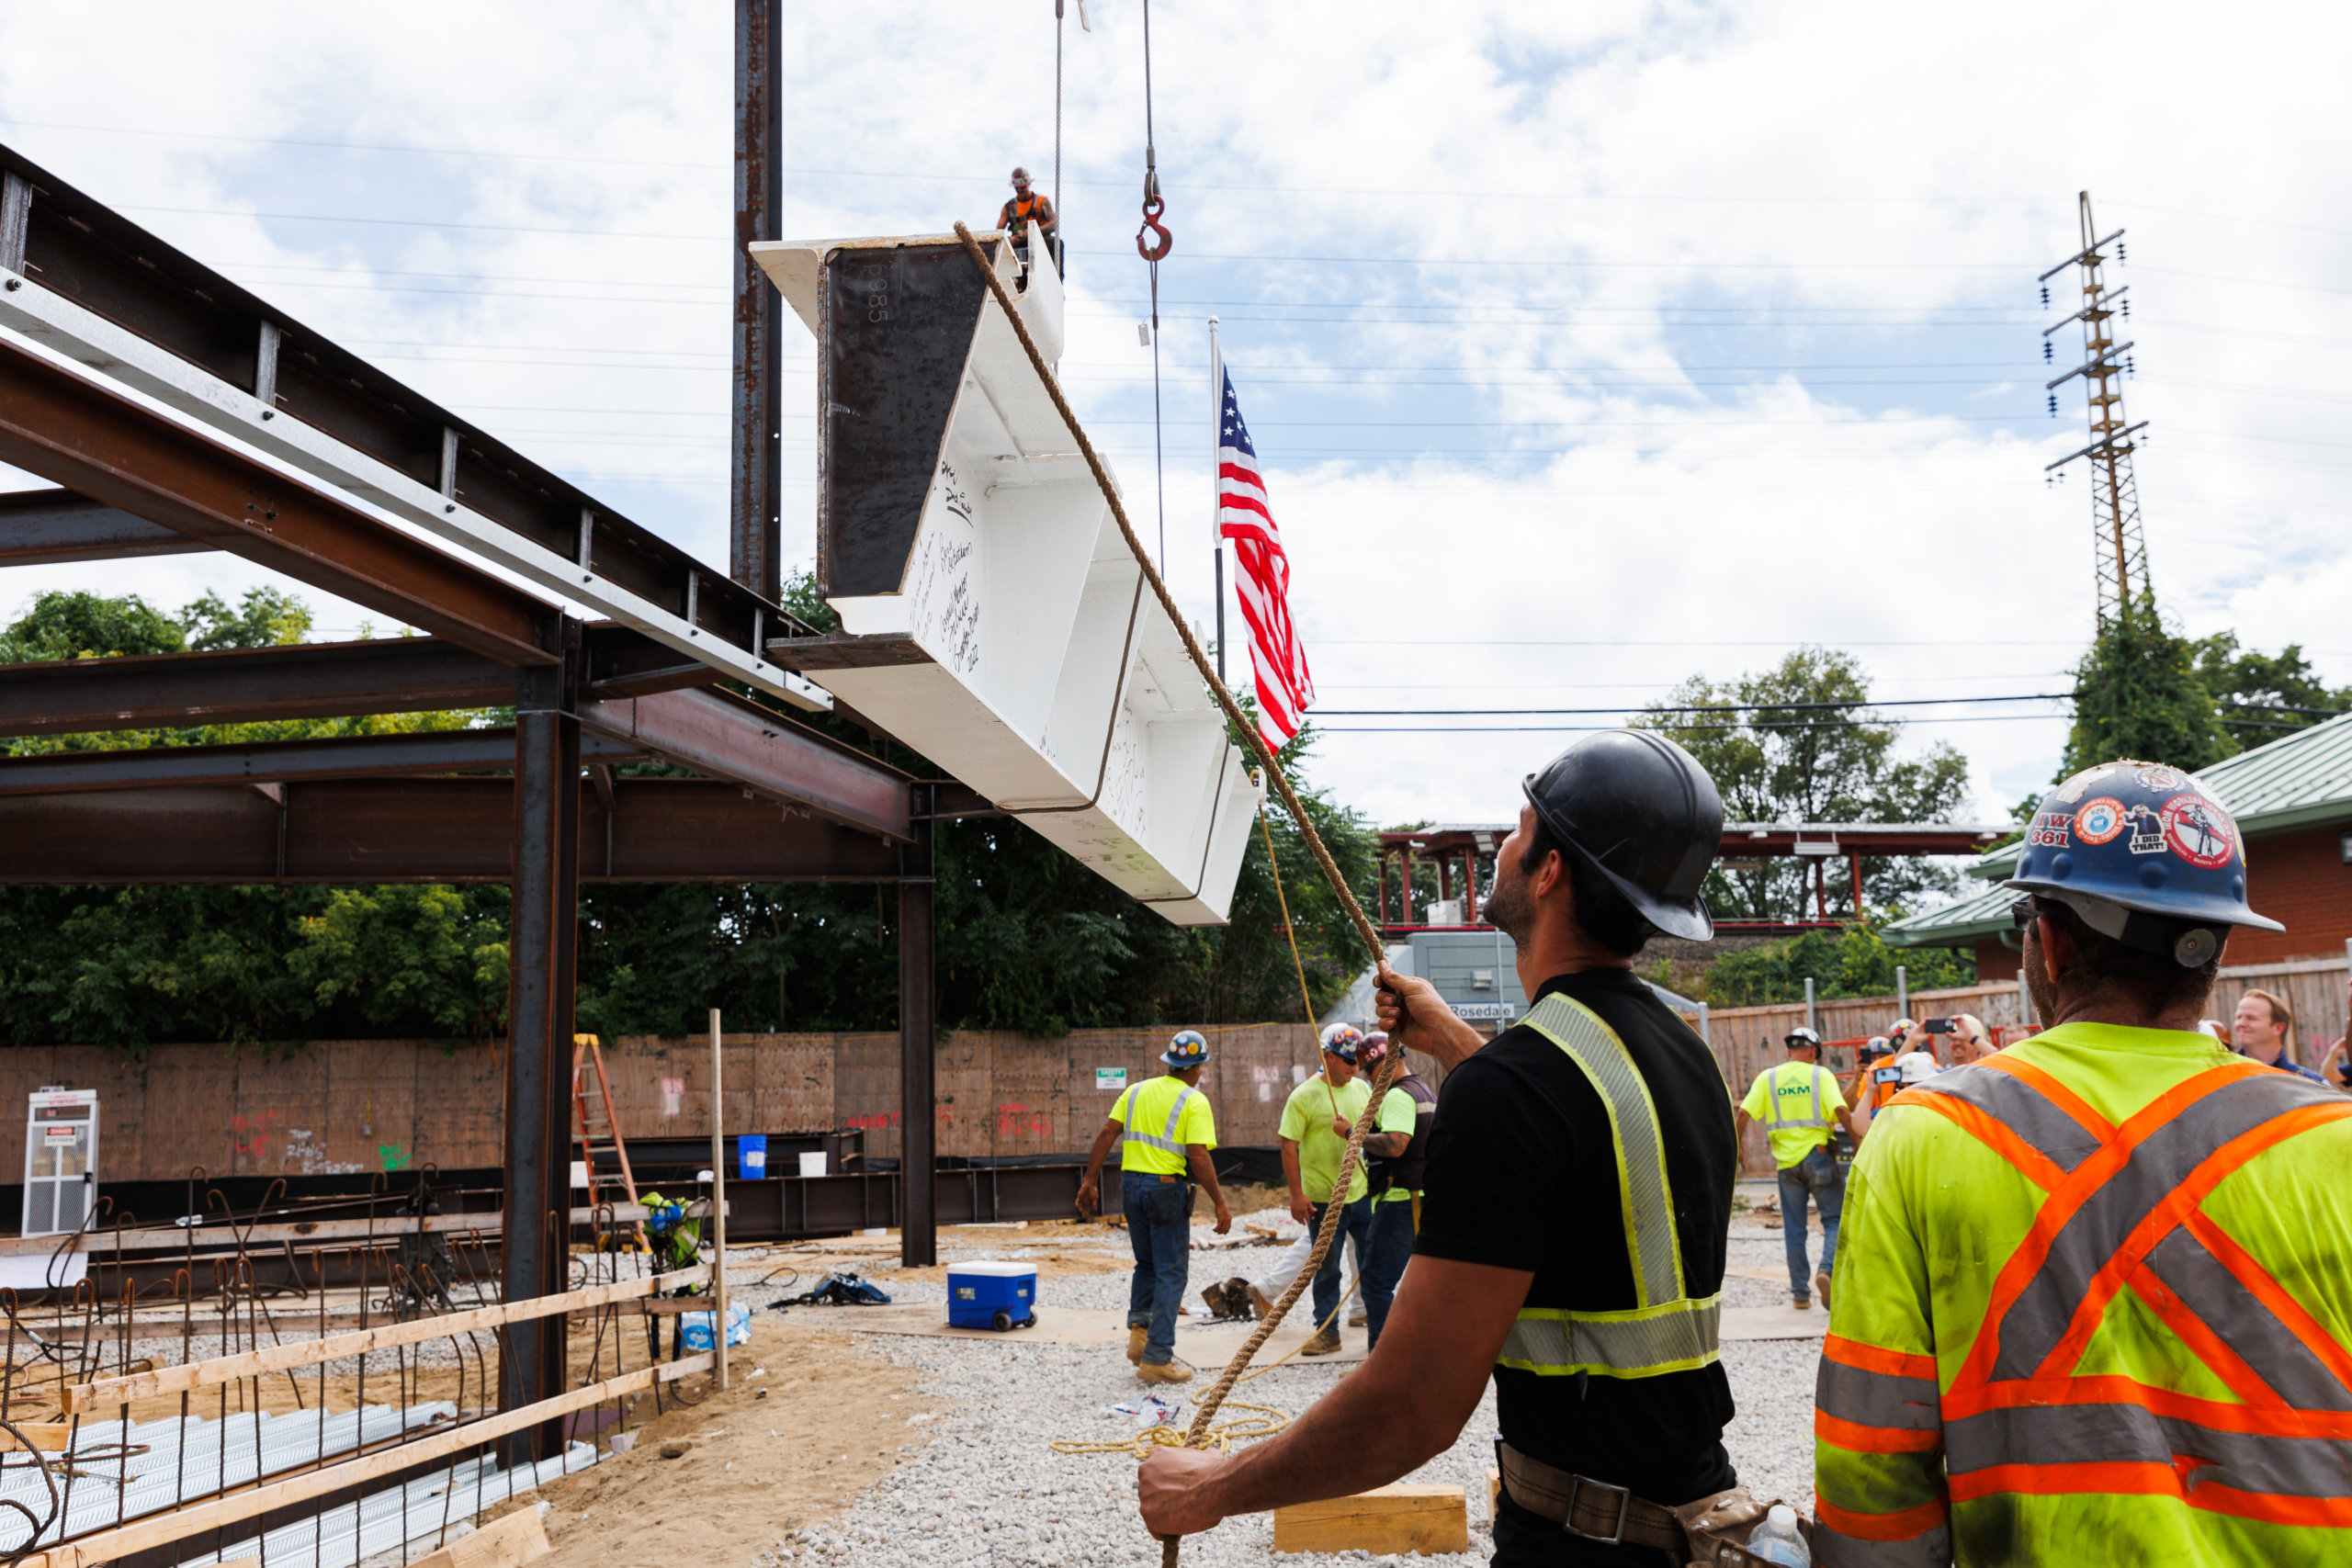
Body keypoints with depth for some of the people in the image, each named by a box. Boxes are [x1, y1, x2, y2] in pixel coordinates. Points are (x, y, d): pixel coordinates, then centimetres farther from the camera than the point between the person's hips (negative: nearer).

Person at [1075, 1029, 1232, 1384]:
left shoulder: (1137, 1091, 9)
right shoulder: (1194, 1101, -7)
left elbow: (1106, 1134, 4)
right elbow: (1198, 1158, -15)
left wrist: (1089, 1182, 8)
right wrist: (1221, 1205, -10)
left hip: (1130, 1183, 6)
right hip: (1167, 1187, -6)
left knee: (1146, 1264, 23)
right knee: (1171, 1273, 2)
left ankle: (1139, 1329, 8)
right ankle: (1156, 1358, 1)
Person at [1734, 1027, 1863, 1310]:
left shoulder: (1767, 1078, 6)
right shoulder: (1821, 1075, 0)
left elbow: (1744, 1114, -2)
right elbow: (1840, 1110, -12)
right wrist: (1856, 1139, -1)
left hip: (1787, 1161, 3)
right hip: (1818, 1155, -2)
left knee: (1794, 1228, 9)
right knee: (1835, 1219, 7)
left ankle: (1800, 1293, 11)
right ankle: (1827, 1268, -18)